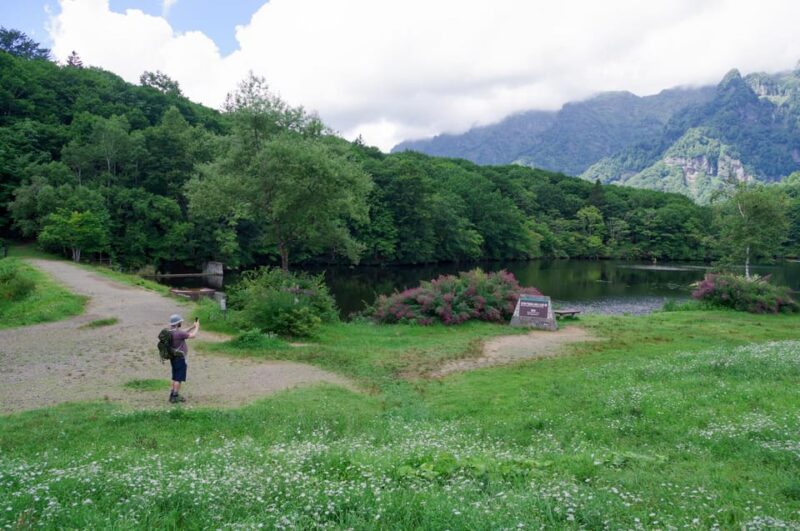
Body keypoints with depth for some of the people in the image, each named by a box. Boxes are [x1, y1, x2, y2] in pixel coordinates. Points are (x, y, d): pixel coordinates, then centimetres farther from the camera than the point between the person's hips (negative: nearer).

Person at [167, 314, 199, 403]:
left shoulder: (170, 332, 3)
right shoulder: (178, 333, -24)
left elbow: (183, 333, 18)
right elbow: (192, 335, -18)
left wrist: (192, 326, 15)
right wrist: (197, 327, -2)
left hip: (173, 358, 9)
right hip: (180, 358, -9)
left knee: (175, 377, 18)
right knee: (179, 378, 0)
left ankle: (173, 395, 24)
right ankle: (175, 396, 3)